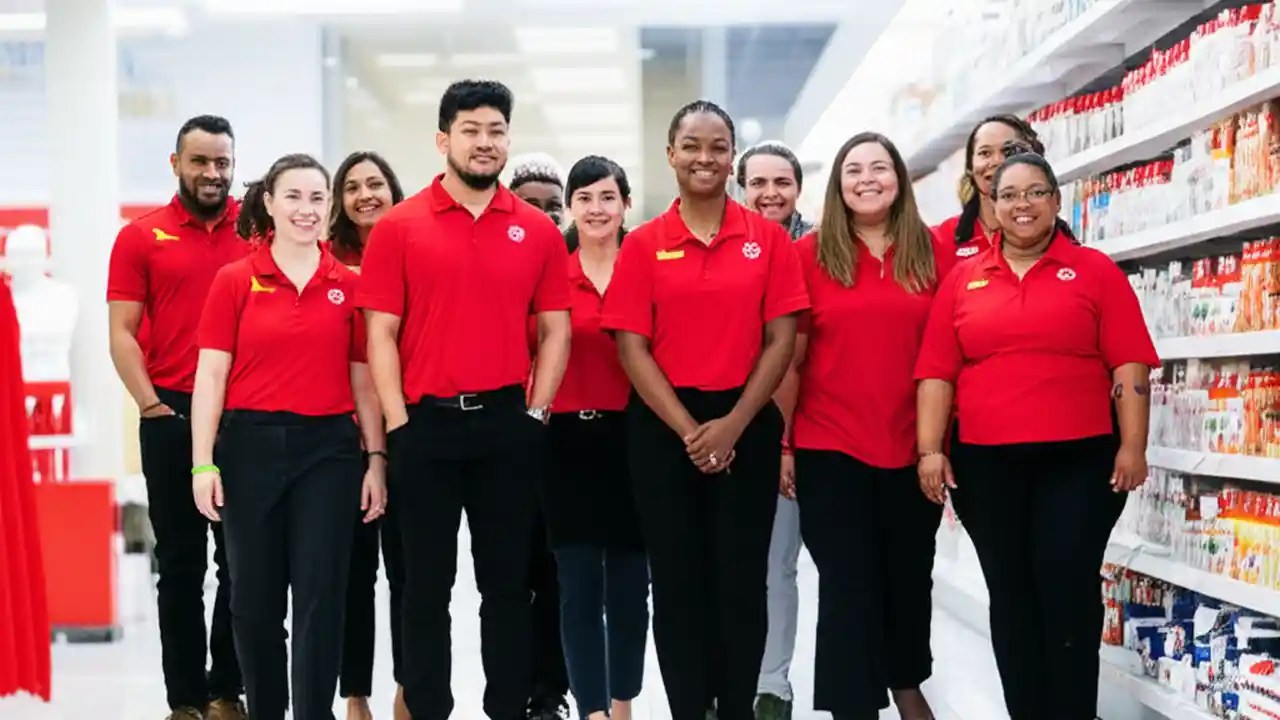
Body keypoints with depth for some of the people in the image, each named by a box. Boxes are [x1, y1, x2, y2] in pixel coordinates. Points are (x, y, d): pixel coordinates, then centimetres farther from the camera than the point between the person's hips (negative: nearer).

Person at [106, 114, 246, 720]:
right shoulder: (141, 238, 3)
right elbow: (122, 333, 0)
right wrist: (151, 404, -10)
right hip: (172, 417, -1)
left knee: (241, 559, 6)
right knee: (180, 560, 5)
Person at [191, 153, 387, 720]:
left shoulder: (349, 286, 5)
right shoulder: (234, 281, 1)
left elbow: (363, 378, 8)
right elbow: (211, 376, -1)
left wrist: (376, 459, 2)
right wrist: (203, 463, -7)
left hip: (328, 449, 0)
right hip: (251, 446, 0)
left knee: (320, 597, -1)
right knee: (255, 596, 9)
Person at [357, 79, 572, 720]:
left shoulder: (539, 231, 5)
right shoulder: (398, 227, -1)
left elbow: (555, 330, 8)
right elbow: (381, 334, -3)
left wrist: (535, 413, 0)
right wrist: (398, 424, -8)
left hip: (507, 424, 2)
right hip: (426, 423, -2)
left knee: (507, 579, 9)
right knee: (427, 581, 7)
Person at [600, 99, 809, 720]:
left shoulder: (769, 239, 3)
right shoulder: (643, 245, 1)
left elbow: (781, 340, -1)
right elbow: (631, 348, -3)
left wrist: (732, 424, -11)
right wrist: (687, 429, -11)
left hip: (746, 424, 0)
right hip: (664, 427, 0)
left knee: (742, 580, 4)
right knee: (677, 581, 5)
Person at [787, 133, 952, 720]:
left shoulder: (934, 252, 3)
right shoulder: (809, 254, -2)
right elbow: (789, 355, -1)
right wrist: (781, 442, -3)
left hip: (912, 446, 3)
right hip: (830, 448, -3)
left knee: (909, 575, 17)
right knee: (848, 585, 1)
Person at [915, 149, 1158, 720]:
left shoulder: (1095, 271, 3)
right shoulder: (962, 280, 8)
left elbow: (1129, 366, -1)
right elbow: (937, 371, 5)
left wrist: (1132, 446, -9)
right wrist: (930, 450, -3)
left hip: (1078, 459, -2)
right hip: (985, 464, 3)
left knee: (1068, 589, -4)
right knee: (1010, 594, 9)